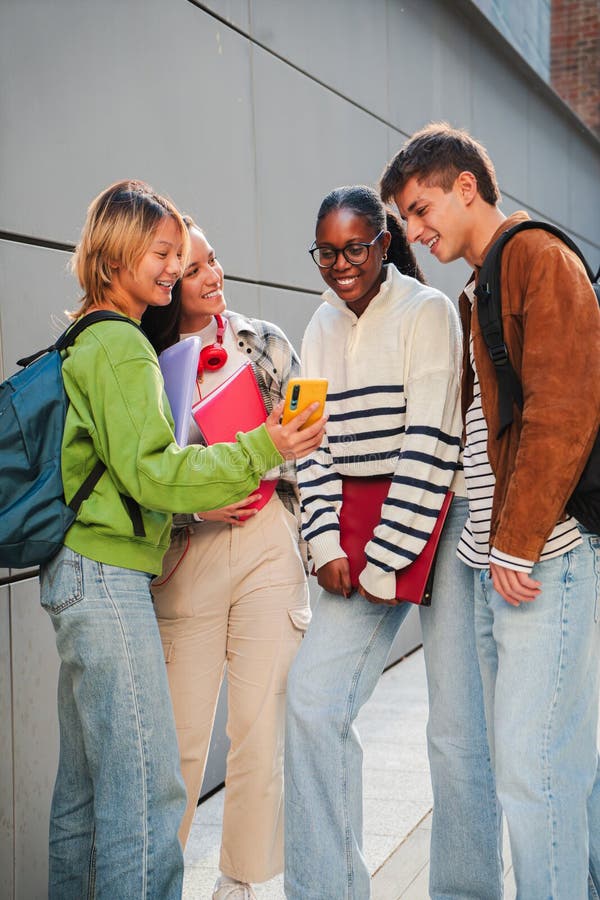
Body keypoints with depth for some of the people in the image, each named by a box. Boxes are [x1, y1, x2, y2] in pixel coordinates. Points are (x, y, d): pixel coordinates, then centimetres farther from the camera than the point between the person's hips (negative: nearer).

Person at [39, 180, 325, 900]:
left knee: (85, 783, 16)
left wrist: (193, 505, 16)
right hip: (106, 578, -10)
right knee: (146, 789, -8)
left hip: (81, 572, 10)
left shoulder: (86, 339, 19)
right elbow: (150, 469, -17)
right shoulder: (122, 346, -11)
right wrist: (261, 451, -17)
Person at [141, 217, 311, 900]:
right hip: (186, 554, -1)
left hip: (268, 547, 1)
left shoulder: (264, 342, 8)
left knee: (261, 728, 3)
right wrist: (195, 506, -12)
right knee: (180, 733, 2)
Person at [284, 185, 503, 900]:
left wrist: (386, 561, -14)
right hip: (358, 529, 5)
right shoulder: (324, 327, 12)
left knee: (458, 726, -1)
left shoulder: (426, 311, -6)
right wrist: (326, 545, -3)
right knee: (311, 698, -2)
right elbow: (315, 441, 8)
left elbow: (430, 441, -13)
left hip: (436, 521, -5)